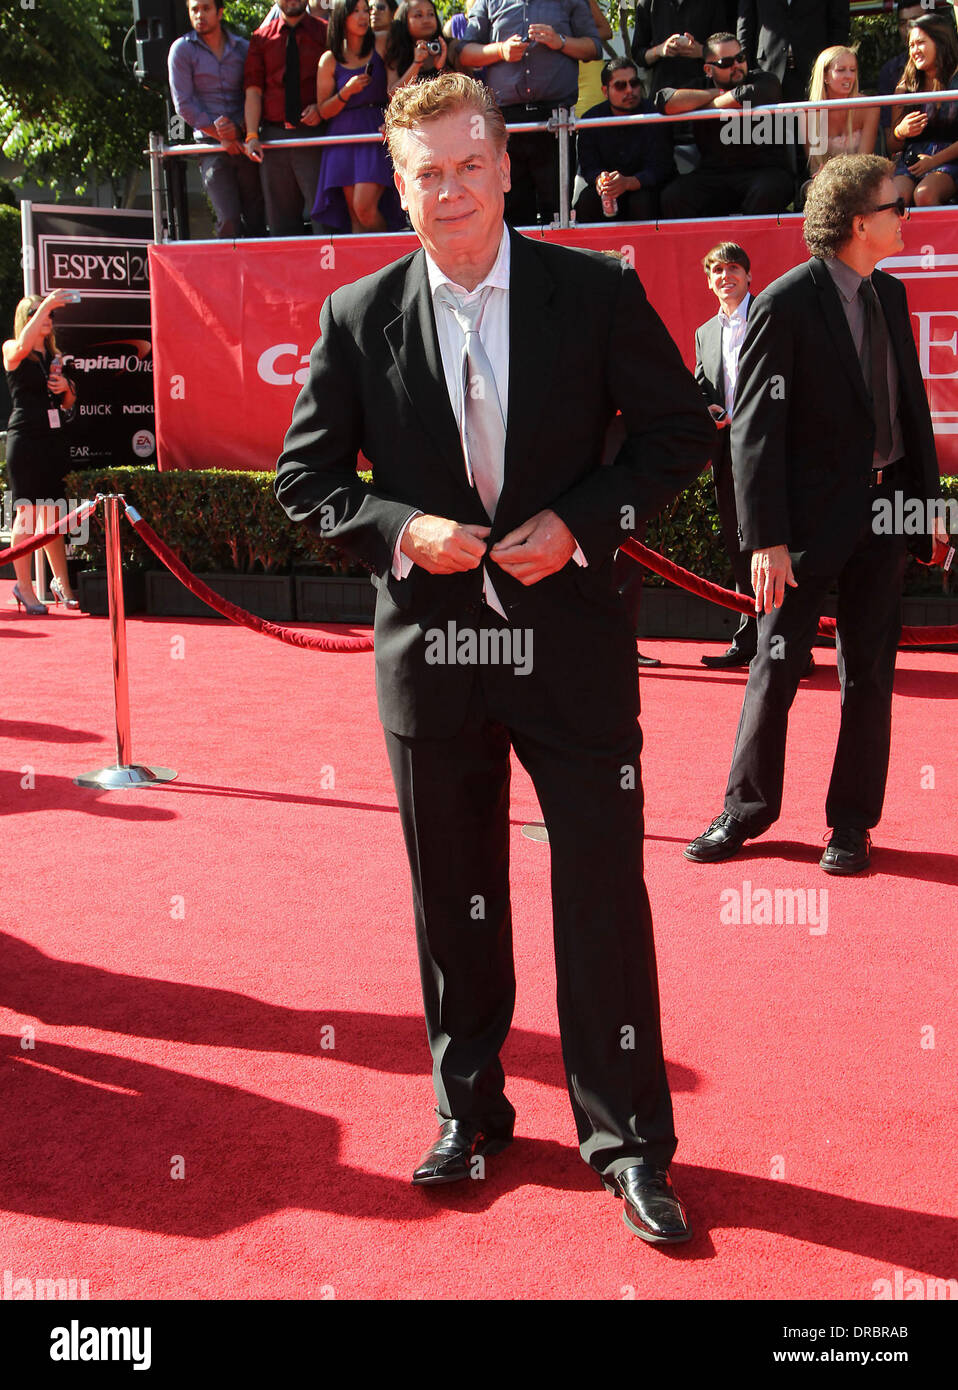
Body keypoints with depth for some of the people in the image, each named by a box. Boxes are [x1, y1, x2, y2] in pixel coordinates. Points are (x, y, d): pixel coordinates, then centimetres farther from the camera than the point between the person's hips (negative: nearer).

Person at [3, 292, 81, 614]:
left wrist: (66, 388, -2)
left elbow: (69, 403, 21)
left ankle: (61, 582, 14)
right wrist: (45, 304, -27)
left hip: (55, 439, 5)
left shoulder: (54, 356, 17)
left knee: (54, 515, 8)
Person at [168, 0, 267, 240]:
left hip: (244, 141, 3)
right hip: (211, 146, -2)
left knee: (257, 219, -1)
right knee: (229, 220, -14)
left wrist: (238, 127, -8)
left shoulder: (243, 48, 11)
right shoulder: (182, 49, 4)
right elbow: (184, 104, -1)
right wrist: (220, 135, -7)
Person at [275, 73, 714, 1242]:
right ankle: (469, 1111, 34)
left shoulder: (598, 292, -3)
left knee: (604, 892, 3)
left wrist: (585, 522, -12)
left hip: (569, 639, -1)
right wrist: (401, 529, -13)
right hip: (429, 648, 2)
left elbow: (679, 431, 3)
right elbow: (305, 475, 5)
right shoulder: (358, 318, 1)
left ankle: (628, 1143, 20)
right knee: (453, 899, 14)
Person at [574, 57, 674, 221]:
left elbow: (658, 168, -19)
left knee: (642, 202, -34)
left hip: (646, 188, -2)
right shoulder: (590, 119, -3)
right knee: (587, 200, -27)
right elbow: (588, 166, -7)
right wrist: (599, 179, -34)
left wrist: (628, 182, -39)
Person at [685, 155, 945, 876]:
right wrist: (765, 539, -19)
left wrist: (929, 498, 13)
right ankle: (746, 810, 18)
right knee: (777, 664, 3)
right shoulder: (785, 304, -11)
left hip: (884, 511, 6)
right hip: (812, 514, -6)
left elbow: (912, 403, 17)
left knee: (871, 673, 9)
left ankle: (852, 823, 19)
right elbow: (755, 429, -14)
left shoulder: (891, 295, 10)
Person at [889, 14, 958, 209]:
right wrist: (900, 132, -4)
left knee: (925, 194, -34)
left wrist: (935, 160, -16)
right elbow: (891, 147, 18)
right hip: (910, 160, 3)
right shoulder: (905, 89, 17)